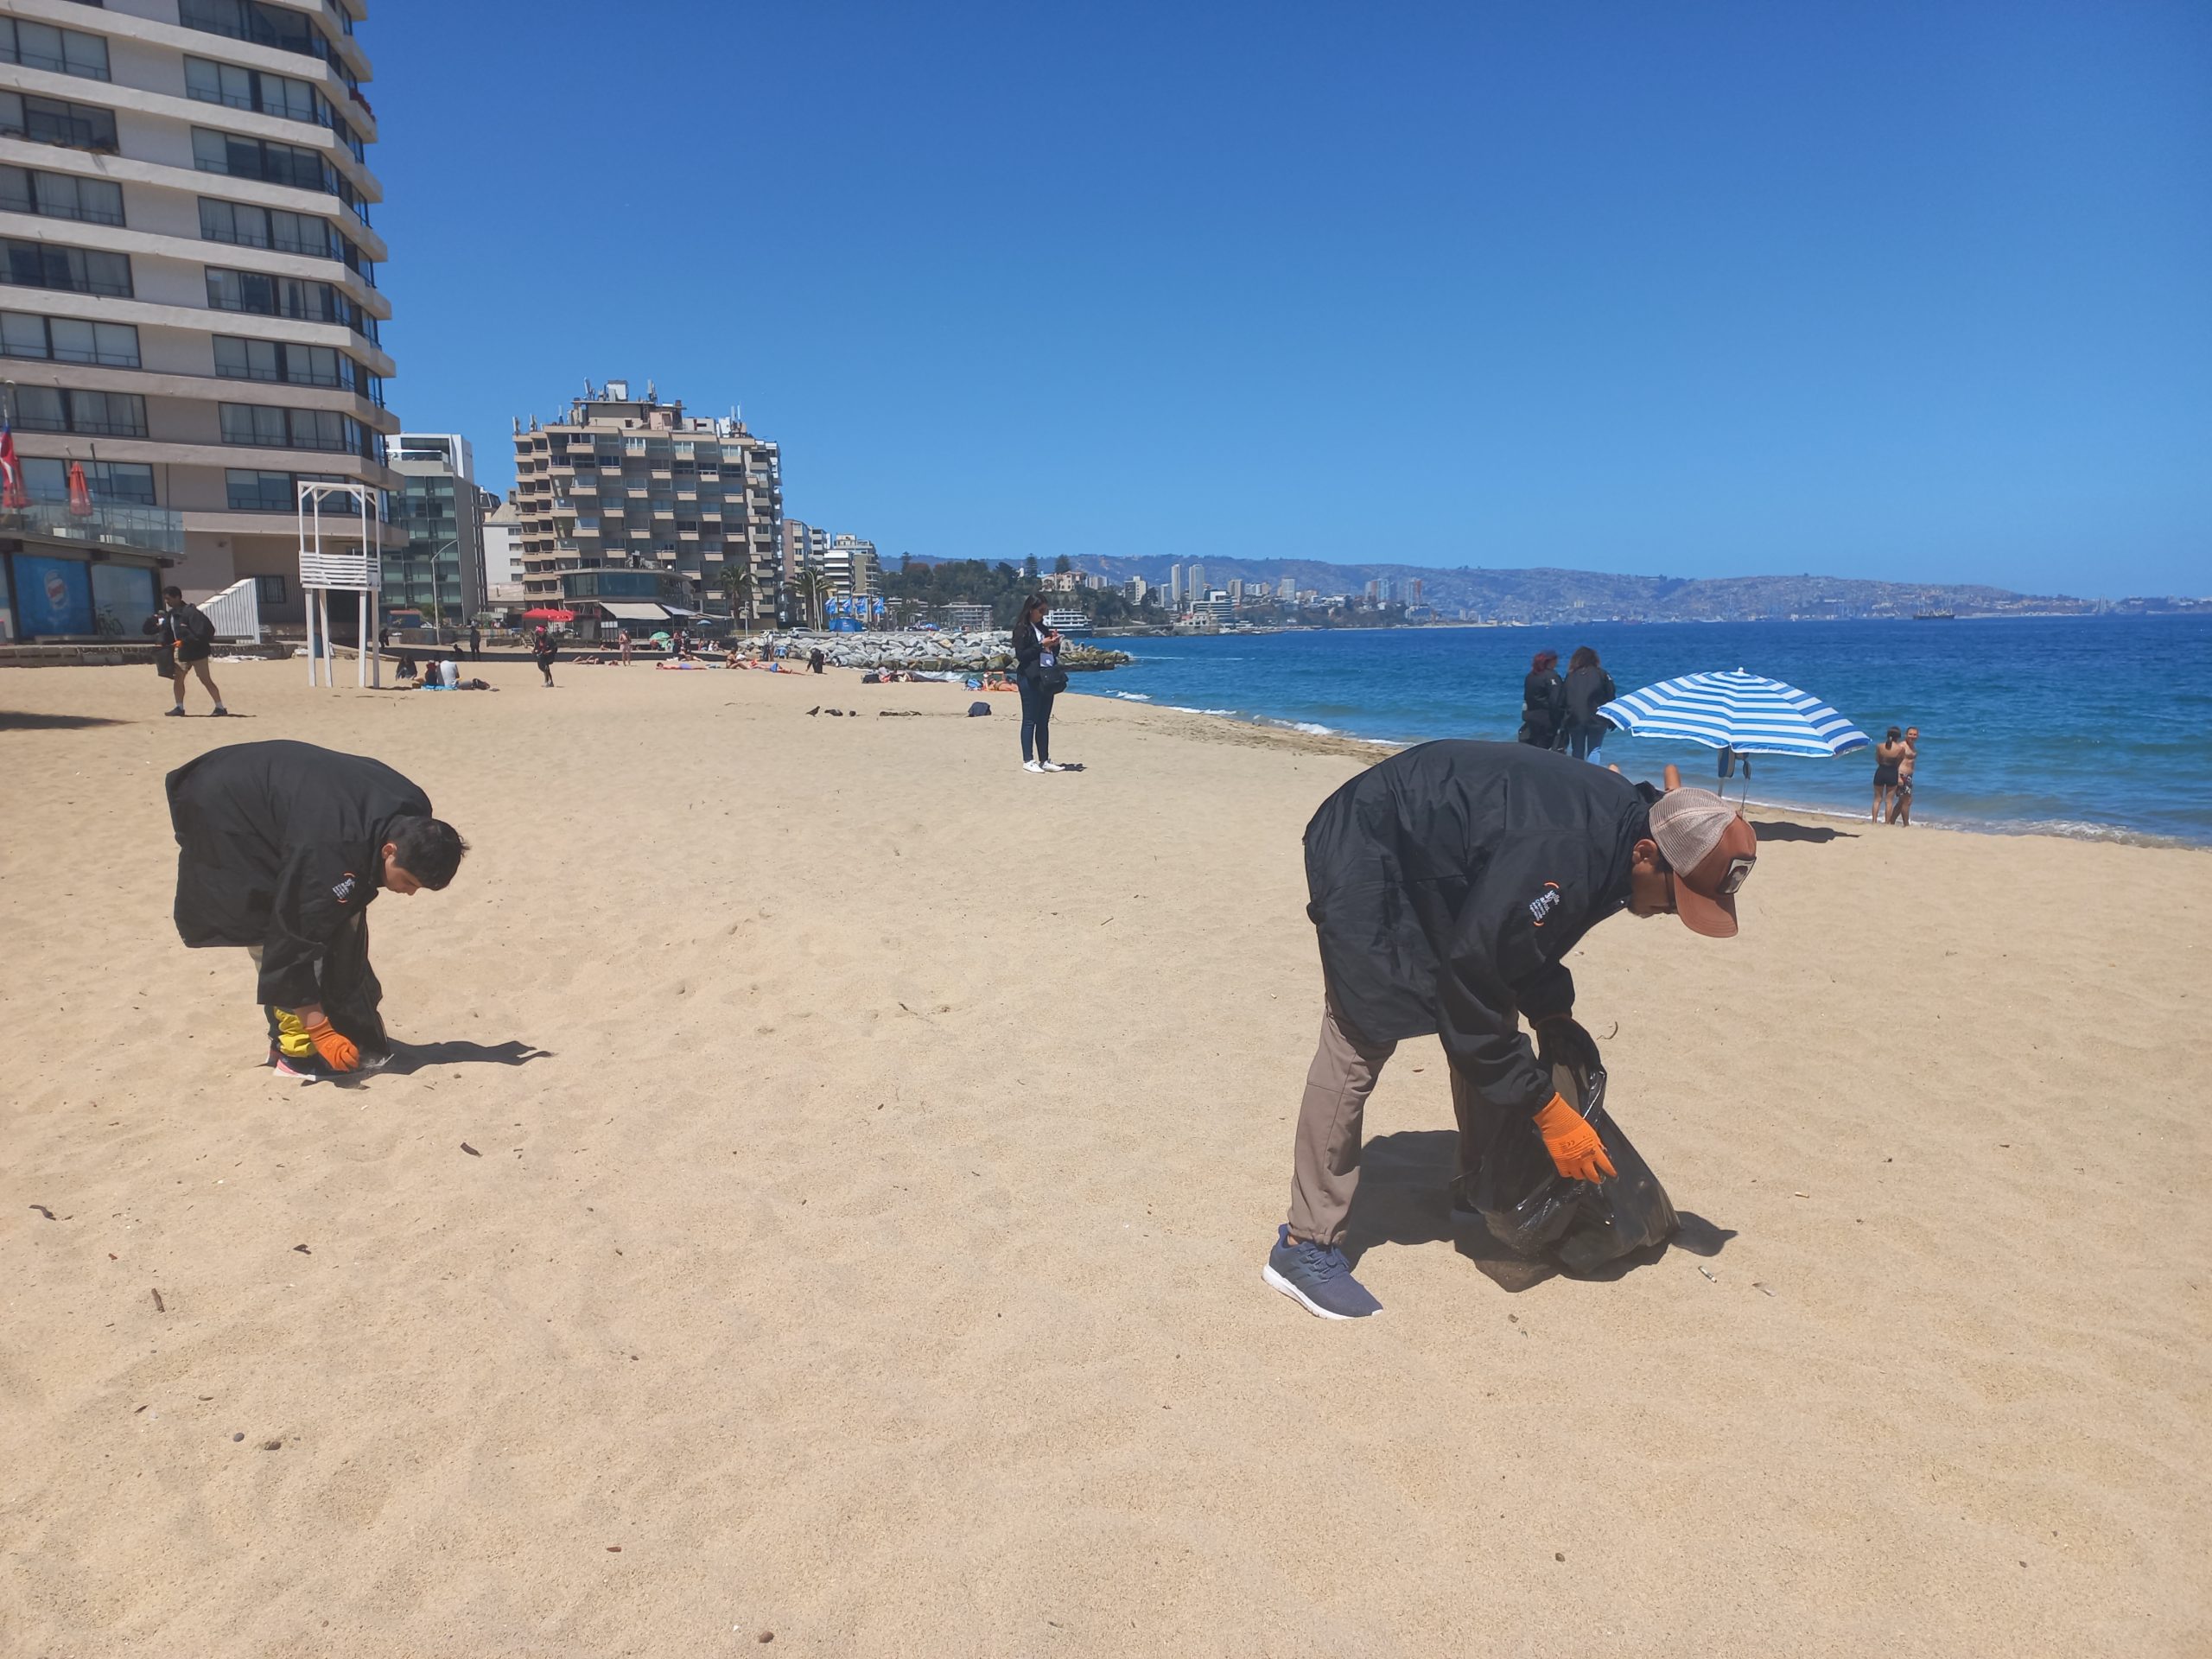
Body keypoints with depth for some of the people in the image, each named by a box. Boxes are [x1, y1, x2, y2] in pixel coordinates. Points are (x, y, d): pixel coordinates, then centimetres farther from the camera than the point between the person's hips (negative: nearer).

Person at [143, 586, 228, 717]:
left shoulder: (190, 612, -16)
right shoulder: (170, 615, 10)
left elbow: (204, 630, -25)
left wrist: (185, 641, -23)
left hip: (196, 651, -8)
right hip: (180, 651, 8)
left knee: (205, 679, -6)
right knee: (177, 678, 9)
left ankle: (220, 707, -2)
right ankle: (179, 707, 19)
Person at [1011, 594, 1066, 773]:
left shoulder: (1043, 628, 18)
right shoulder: (1022, 629, -5)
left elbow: (1053, 654, 22)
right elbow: (1021, 655, -13)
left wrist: (1055, 644, 2)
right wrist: (1041, 645, -16)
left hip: (1047, 678, 8)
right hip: (1030, 679, -8)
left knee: (1044, 721, 8)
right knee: (1030, 720, -5)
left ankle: (1045, 760, 11)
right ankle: (1028, 761, -3)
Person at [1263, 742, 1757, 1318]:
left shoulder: (1622, 821, -7)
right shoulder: (1559, 858, -36)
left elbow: (1522, 936, 10)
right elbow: (1470, 983, -30)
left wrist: (1556, 1021, 1)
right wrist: (1546, 1109, -23)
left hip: (1437, 861, 10)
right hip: (1366, 853, -10)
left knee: (1492, 1029, 9)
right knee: (1361, 1042, -14)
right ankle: (1306, 1246, -8)